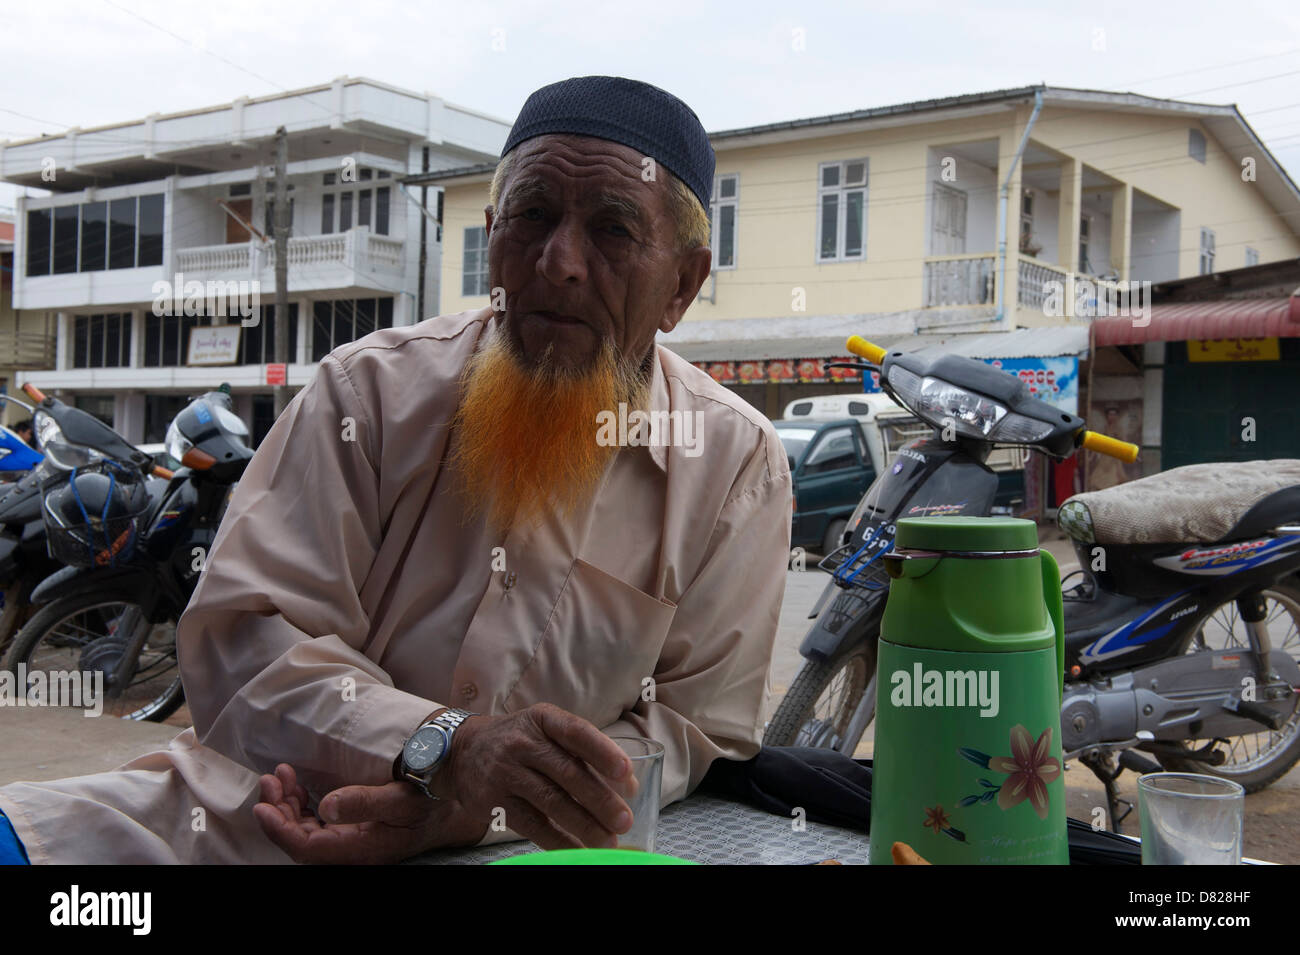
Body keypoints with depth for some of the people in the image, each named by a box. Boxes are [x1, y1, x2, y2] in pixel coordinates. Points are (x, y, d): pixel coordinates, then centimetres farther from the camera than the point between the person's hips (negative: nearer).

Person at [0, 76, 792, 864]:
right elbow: (239, 639, -8)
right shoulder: (373, 389, -2)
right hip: (263, 810, 0)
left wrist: (469, 810, -19)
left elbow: (702, 728, -4)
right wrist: (446, 747, -26)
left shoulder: (738, 464, -3)